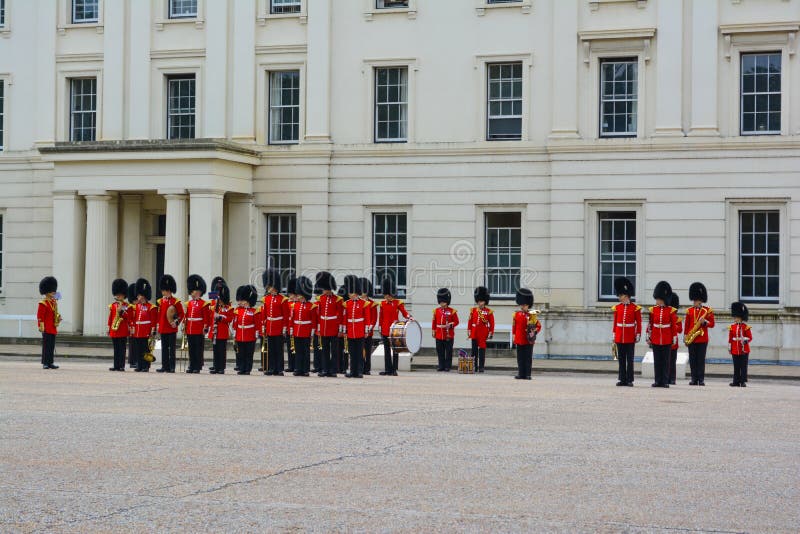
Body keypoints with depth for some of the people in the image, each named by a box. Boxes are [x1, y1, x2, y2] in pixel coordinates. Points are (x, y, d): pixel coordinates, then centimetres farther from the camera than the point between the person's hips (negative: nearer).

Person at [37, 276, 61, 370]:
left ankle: (51, 363, 12)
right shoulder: (43, 303, -10)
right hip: (47, 328, -8)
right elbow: (40, 316, -13)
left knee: (52, 346, 9)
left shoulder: (54, 302, 15)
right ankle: (45, 363, -4)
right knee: (46, 346, -6)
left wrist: (58, 318, 6)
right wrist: (41, 326, -18)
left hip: (53, 329, 8)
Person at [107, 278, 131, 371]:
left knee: (122, 349, -4)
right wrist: (109, 328, 12)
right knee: (116, 349, 7)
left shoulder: (127, 306, -1)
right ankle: (116, 366, 10)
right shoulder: (112, 305, 13)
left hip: (123, 331, -4)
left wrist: (122, 312, -18)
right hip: (114, 330, 4)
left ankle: (122, 366, -2)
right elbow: (110, 318, 15)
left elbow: (129, 318, -5)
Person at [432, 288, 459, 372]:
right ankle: (441, 366, 13)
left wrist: (450, 325, -16)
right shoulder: (436, 311, 8)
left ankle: (448, 366, 6)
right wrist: (433, 330, 7)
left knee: (448, 351, 0)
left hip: (449, 335, -3)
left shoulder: (452, 311, -2)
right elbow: (434, 321, 12)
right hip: (439, 335, 3)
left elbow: (456, 322, 0)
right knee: (440, 351, 6)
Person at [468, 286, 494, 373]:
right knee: (474, 350, 6)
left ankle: (481, 367, 1)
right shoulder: (473, 310, 8)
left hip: (483, 333, -3)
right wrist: (468, 331, 4)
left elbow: (492, 323, -1)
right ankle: (474, 367, 13)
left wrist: (490, 333, -5)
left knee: (482, 349, -3)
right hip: (474, 333, 3)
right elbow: (470, 321, 9)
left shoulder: (489, 311, -1)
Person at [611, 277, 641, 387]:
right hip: (619, 337, 3)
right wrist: (613, 335, 7)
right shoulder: (617, 308, 6)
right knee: (621, 359, 6)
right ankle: (622, 379, 10)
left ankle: (630, 380, 3)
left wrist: (638, 335, -4)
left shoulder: (635, 308, -2)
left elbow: (639, 323, 0)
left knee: (630, 359, 0)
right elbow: (615, 322, 10)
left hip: (630, 338, -3)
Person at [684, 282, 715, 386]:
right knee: (692, 360, 3)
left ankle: (701, 379, 0)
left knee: (701, 359, -2)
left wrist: (705, 322, -18)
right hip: (691, 338, 3)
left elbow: (712, 324, 1)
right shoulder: (689, 311, 10)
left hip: (702, 338, -3)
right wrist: (685, 336, 4)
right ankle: (694, 378, 7)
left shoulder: (708, 310, 3)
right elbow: (687, 324, 11)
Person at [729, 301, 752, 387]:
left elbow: (750, 337, -1)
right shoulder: (732, 327, 8)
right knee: (736, 367, 7)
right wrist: (729, 348, 6)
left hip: (744, 350, -3)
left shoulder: (746, 327, -2)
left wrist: (745, 340, -20)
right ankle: (736, 381, 11)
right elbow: (730, 338, 9)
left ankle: (743, 382, 2)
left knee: (743, 366, -1)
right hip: (735, 350, 3)